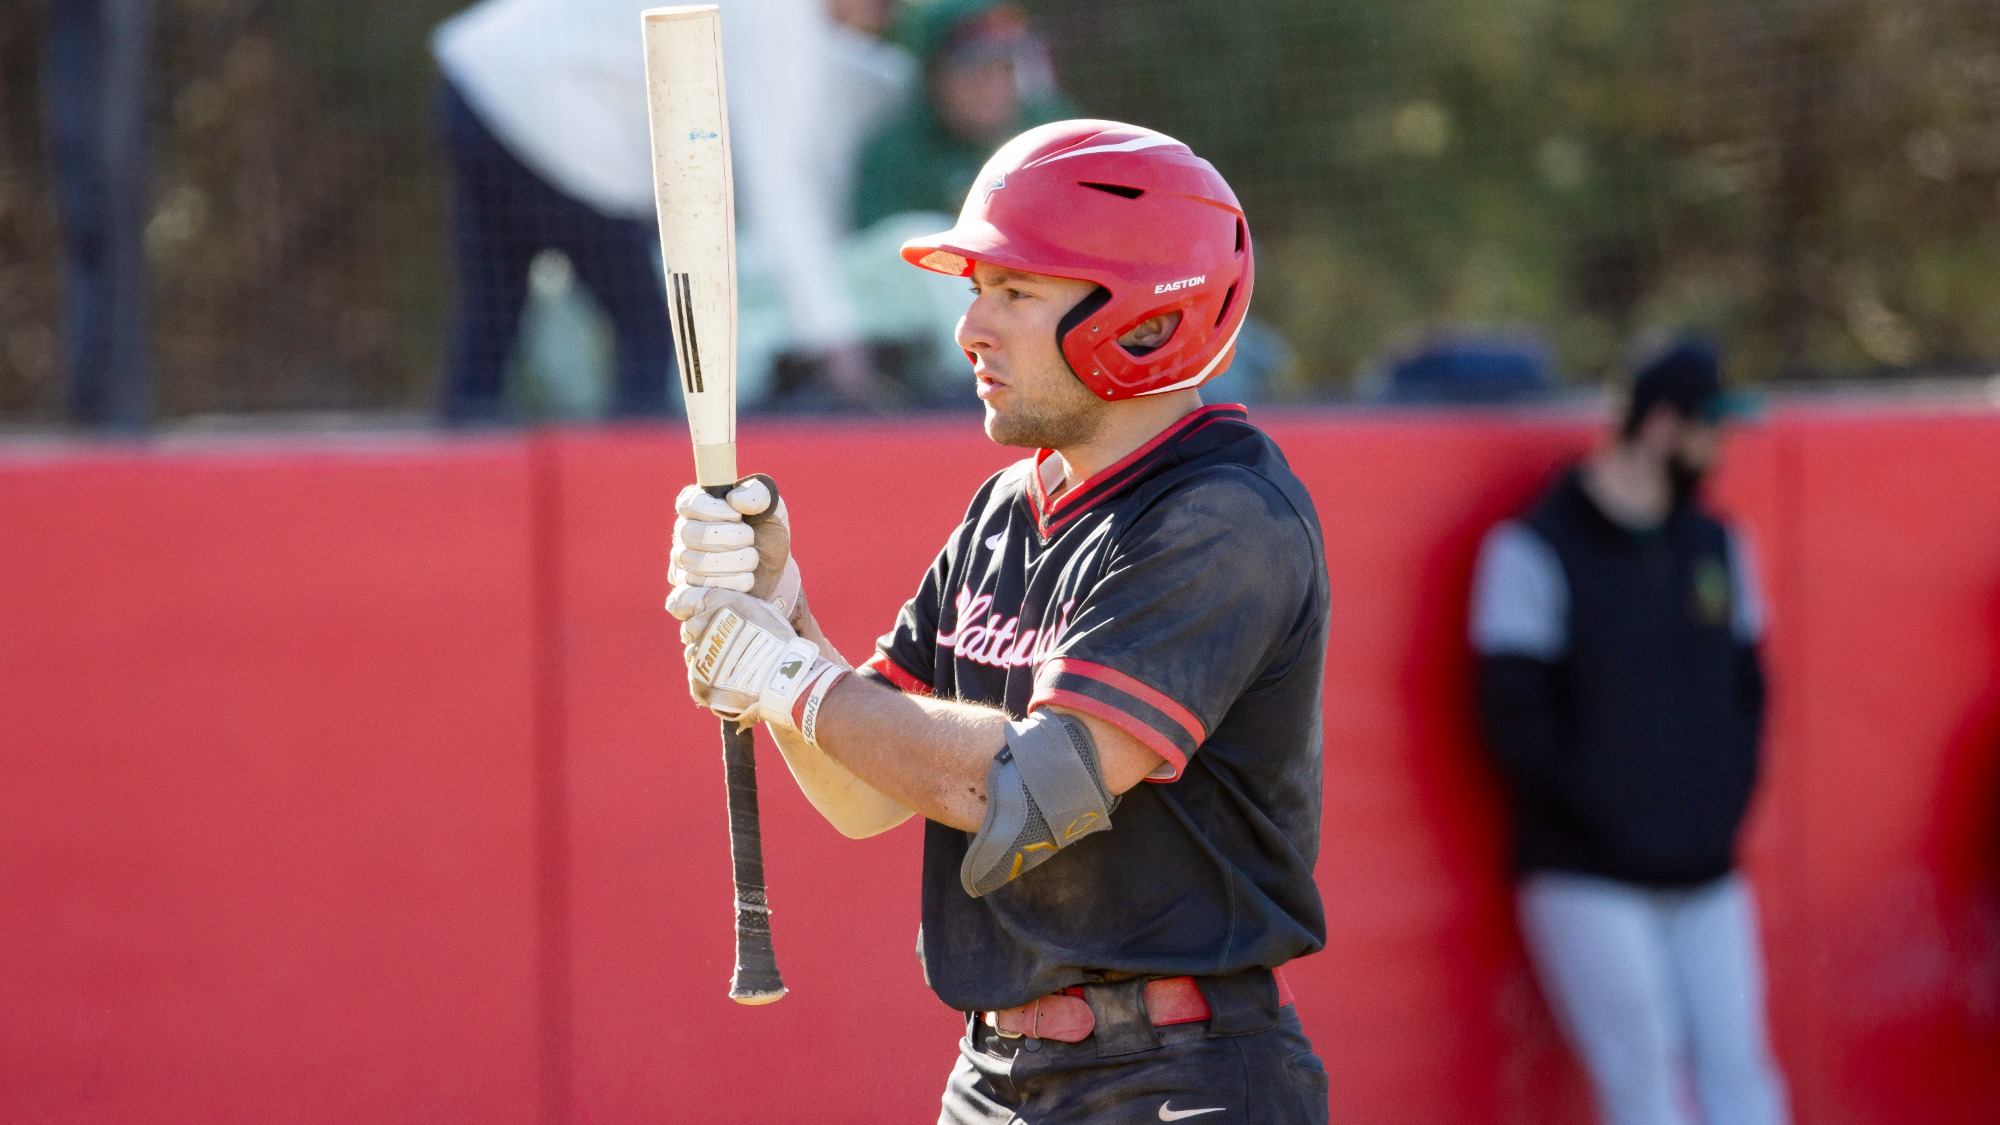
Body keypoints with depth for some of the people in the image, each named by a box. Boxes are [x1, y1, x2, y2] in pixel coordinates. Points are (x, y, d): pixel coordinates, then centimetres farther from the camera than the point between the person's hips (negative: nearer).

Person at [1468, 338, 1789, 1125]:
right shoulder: (1537, 551, -6)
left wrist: (1727, 801, 6)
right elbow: (1514, 713, -9)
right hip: (1589, 880, -5)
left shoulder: (1717, 548, 13)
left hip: (1706, 875, 5)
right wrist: (1598, 815, -12)